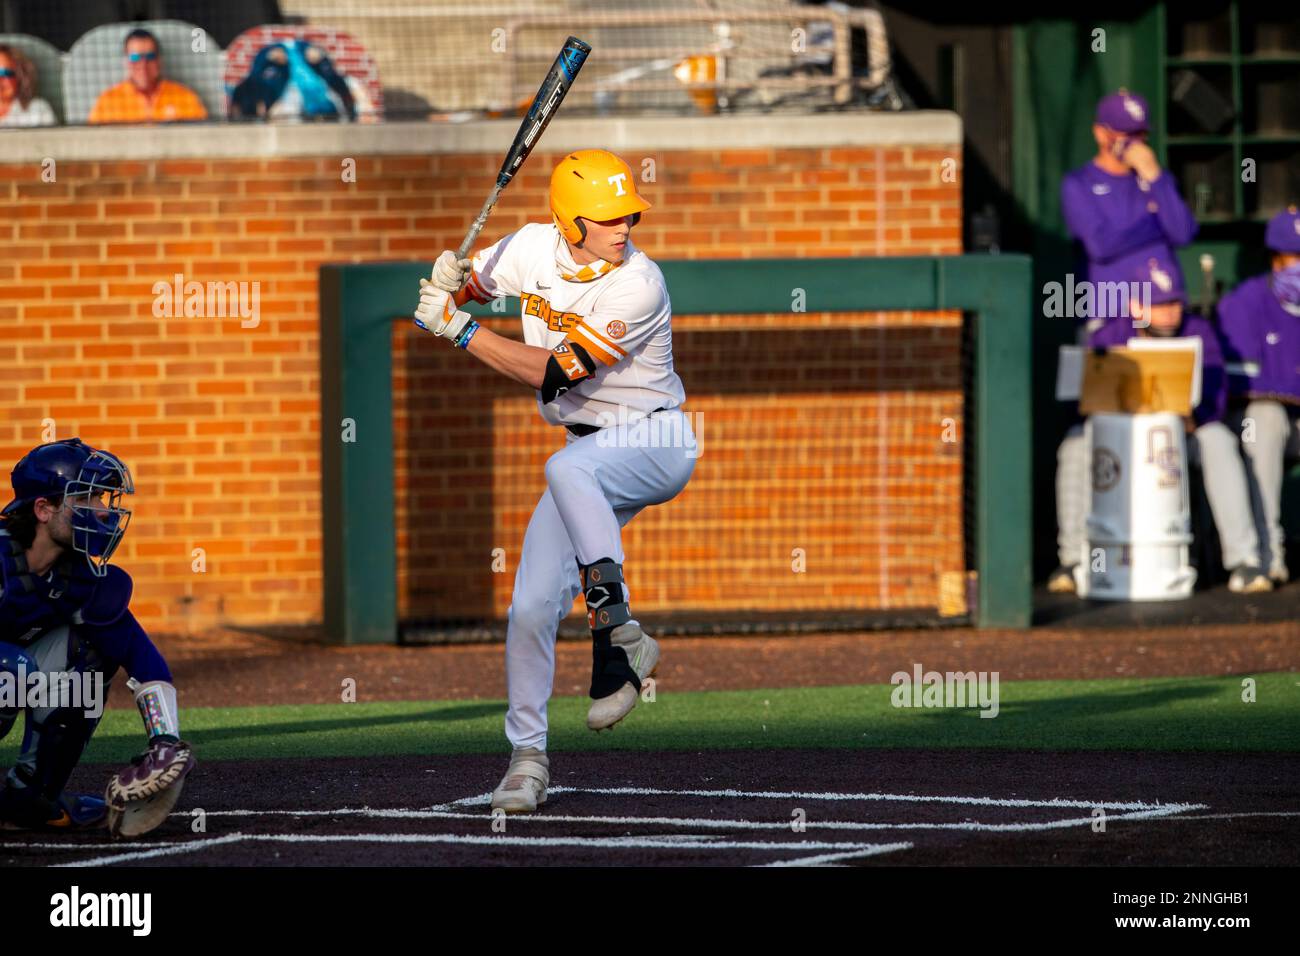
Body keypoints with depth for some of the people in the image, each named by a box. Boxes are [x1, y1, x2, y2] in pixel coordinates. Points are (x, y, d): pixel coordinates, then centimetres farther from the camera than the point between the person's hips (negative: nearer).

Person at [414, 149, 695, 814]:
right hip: (593, 452, 6)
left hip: (655, 443, -6)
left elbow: (554, 373, -26)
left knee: (568, 468, -39)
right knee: (531, 608, -2)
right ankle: (528, 755, 10)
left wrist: (461, 331, -25)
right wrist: (450, 281, -14)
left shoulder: (638, 286, -23)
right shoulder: (536, 247, -4)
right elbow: (462, 287, 11)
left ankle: (619, 634, -38)